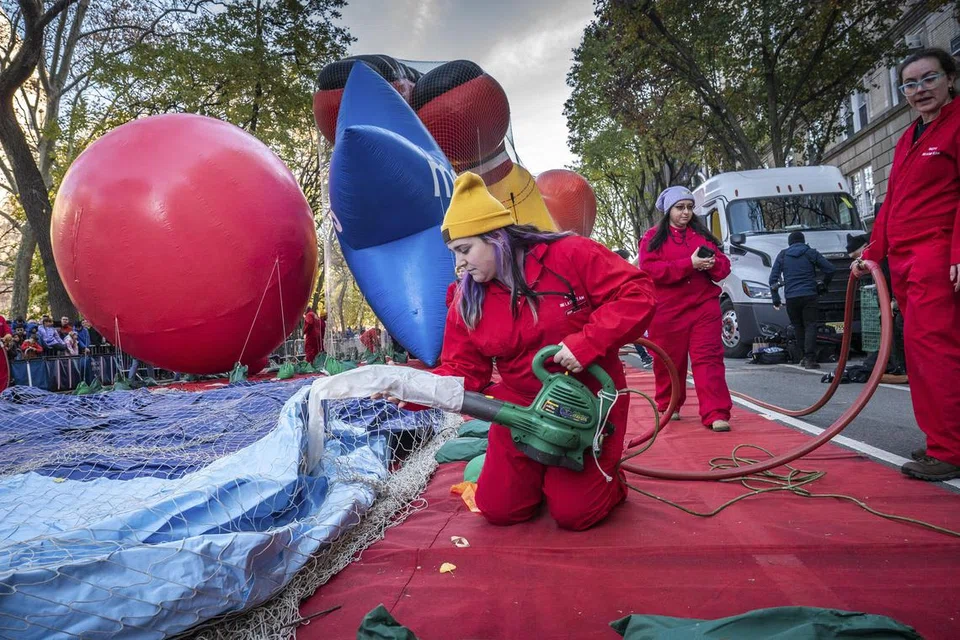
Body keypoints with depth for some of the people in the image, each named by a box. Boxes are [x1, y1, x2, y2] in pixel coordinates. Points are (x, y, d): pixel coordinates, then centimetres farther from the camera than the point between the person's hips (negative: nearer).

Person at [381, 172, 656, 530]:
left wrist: (587, 342, -29)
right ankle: (536, 474, 34)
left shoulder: (571, 255, -16)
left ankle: (608, 478, 27)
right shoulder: (468, 303, -3)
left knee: (574, 514, -6)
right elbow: (461, 372, -4)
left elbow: (638, 294, -19)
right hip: (520, 406, 4)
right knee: (499, 510, 2)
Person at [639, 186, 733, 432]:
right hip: (668, 310, -2)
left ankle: (716, 414, -8)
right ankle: (669, 406, 28)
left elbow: (724, 266, 13)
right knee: (669, 361, 8)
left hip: (704, 307, 2)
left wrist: (712, 264, -11)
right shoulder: (653, 237, 3)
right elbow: (650, 269, -13)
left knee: (708, 358, -6)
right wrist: (689, 264, -18)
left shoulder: (703, 234, 15)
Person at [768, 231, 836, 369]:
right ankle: (810, 358, -14)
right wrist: (823, 285, 18)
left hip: (791, 297, 2)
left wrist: (775, 298, 11)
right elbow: (830, 269, 2)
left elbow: (773, 278, 8)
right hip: (809, 295, -1)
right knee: (810, 326, -4)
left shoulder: (782, 255, 12)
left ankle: (805, 356, 16)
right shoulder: (811, 253, 7)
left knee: (798, 327, 13)